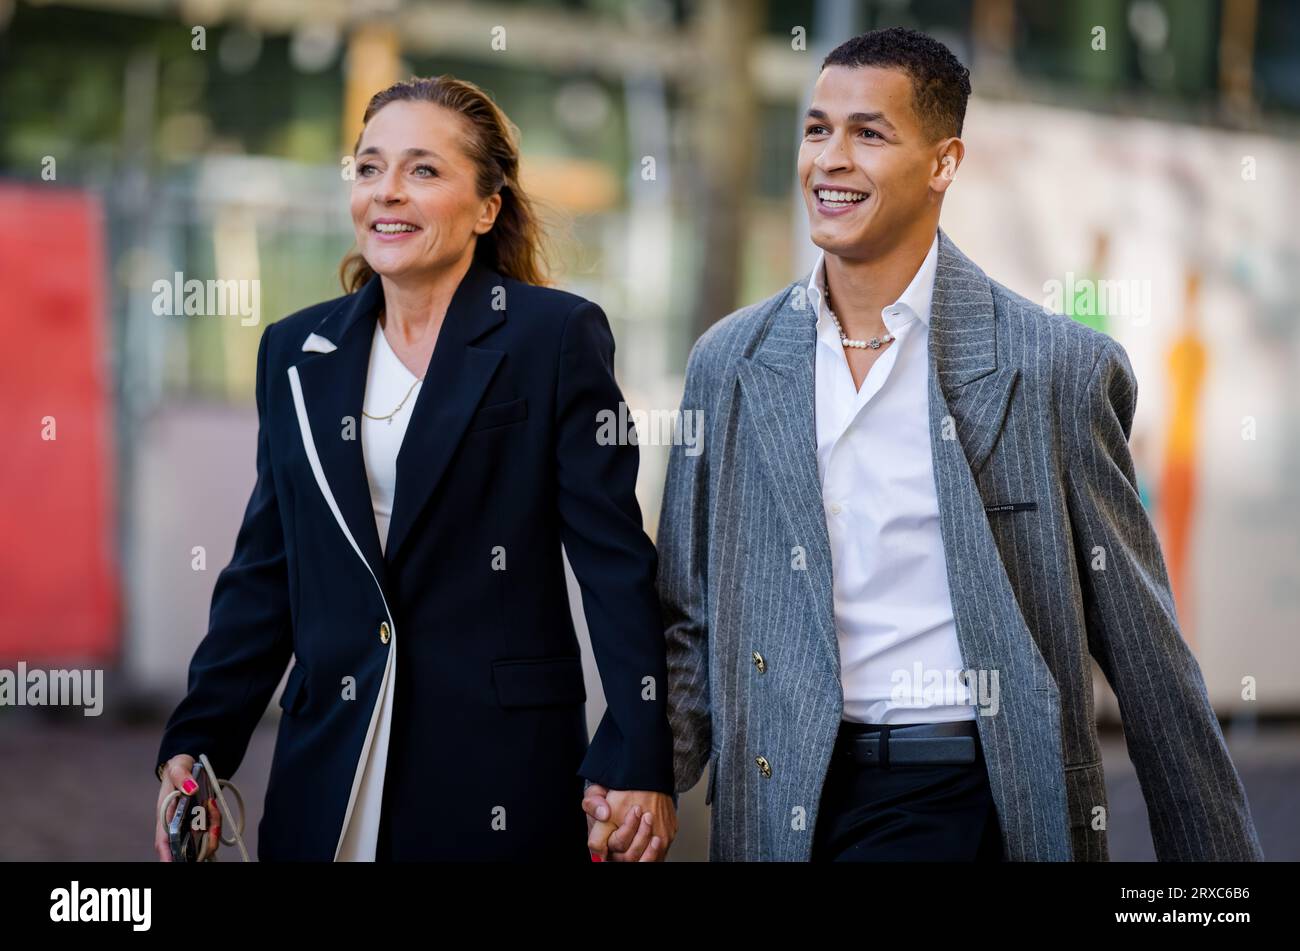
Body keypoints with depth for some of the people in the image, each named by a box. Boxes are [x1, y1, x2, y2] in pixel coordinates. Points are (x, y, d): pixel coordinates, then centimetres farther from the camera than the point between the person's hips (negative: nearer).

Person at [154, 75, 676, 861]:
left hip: (500, 773, -4)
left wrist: (640, 764, -12)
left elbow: (616, 561, -6)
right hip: (329, 771, 4)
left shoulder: (558, 335, -3)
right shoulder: (297, 350, 10)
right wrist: (197, 742, 5)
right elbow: (265, 573, 13)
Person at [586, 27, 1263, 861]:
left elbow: (1143, 648, 0)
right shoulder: (731, 363, 5)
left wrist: (1220, 850, 2)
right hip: (782, 806, 4)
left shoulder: (1058, 368, -5)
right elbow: (693, 624, 10)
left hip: (970, 795, -3)